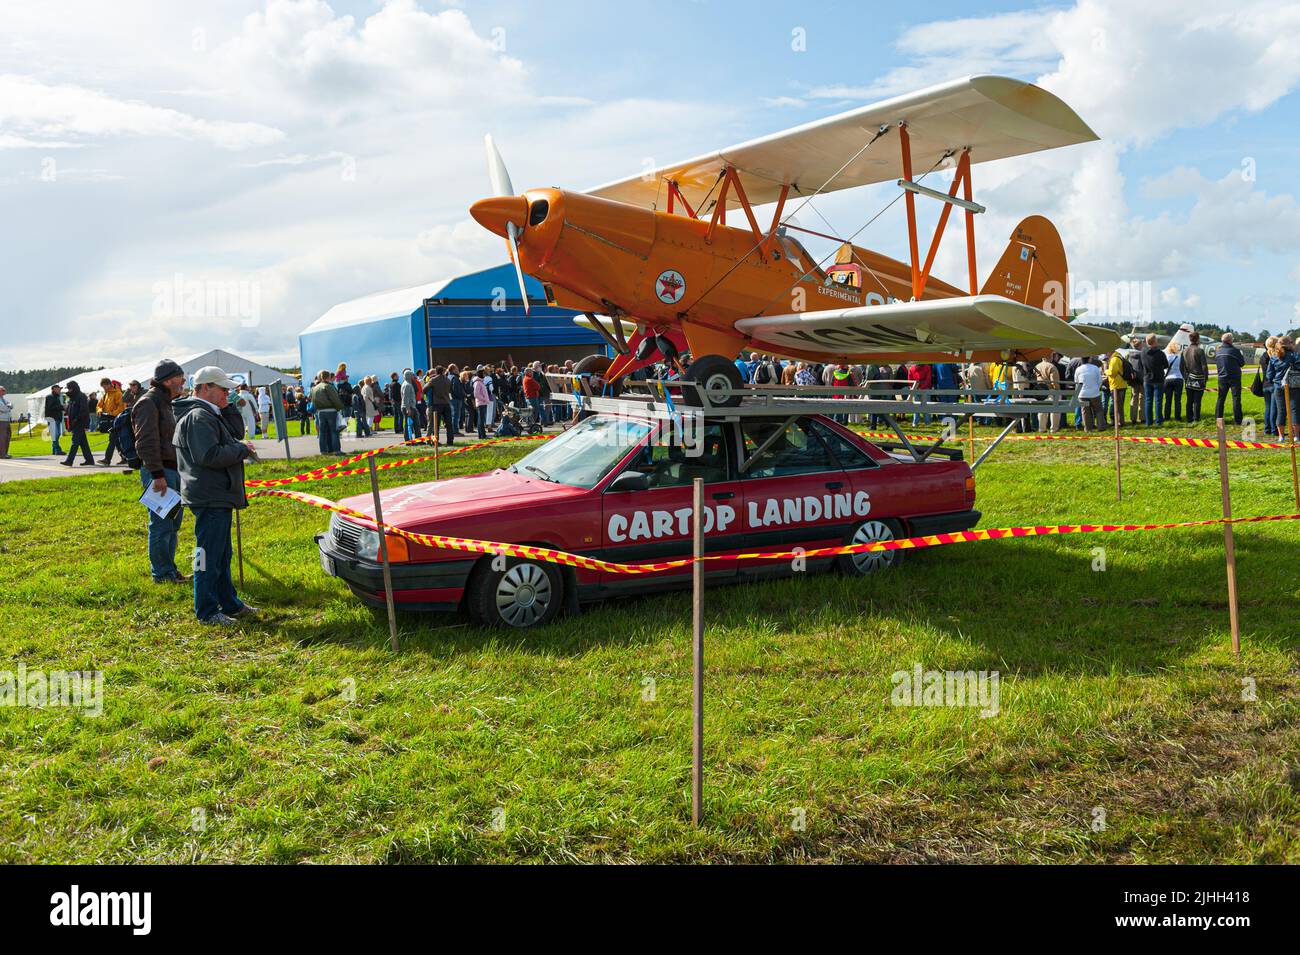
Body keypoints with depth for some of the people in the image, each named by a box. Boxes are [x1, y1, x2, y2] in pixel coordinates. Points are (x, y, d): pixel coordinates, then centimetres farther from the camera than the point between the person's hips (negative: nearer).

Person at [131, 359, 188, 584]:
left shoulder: (167, 402, 19)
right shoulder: (148, 403, -12)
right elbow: (147, 443, -19)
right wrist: (157, 475, -22)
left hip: (173, 470, 10)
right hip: (159, 472, -10)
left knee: (173, 521, 14)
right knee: (161, 523, -5)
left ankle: (169, 569, 23)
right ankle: (162, 573, 2)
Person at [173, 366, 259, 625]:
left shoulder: (210, 415, 19)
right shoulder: (198, 417, -17)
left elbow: (229, 440, 24)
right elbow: (210, 456, -27)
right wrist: (242, 449, -16)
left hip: (219, 497, 12)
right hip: (209, 498, -12)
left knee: (222, 555, 19)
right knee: (209, 555, -5)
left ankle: (230, 604, 29)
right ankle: (206, 612, 3)